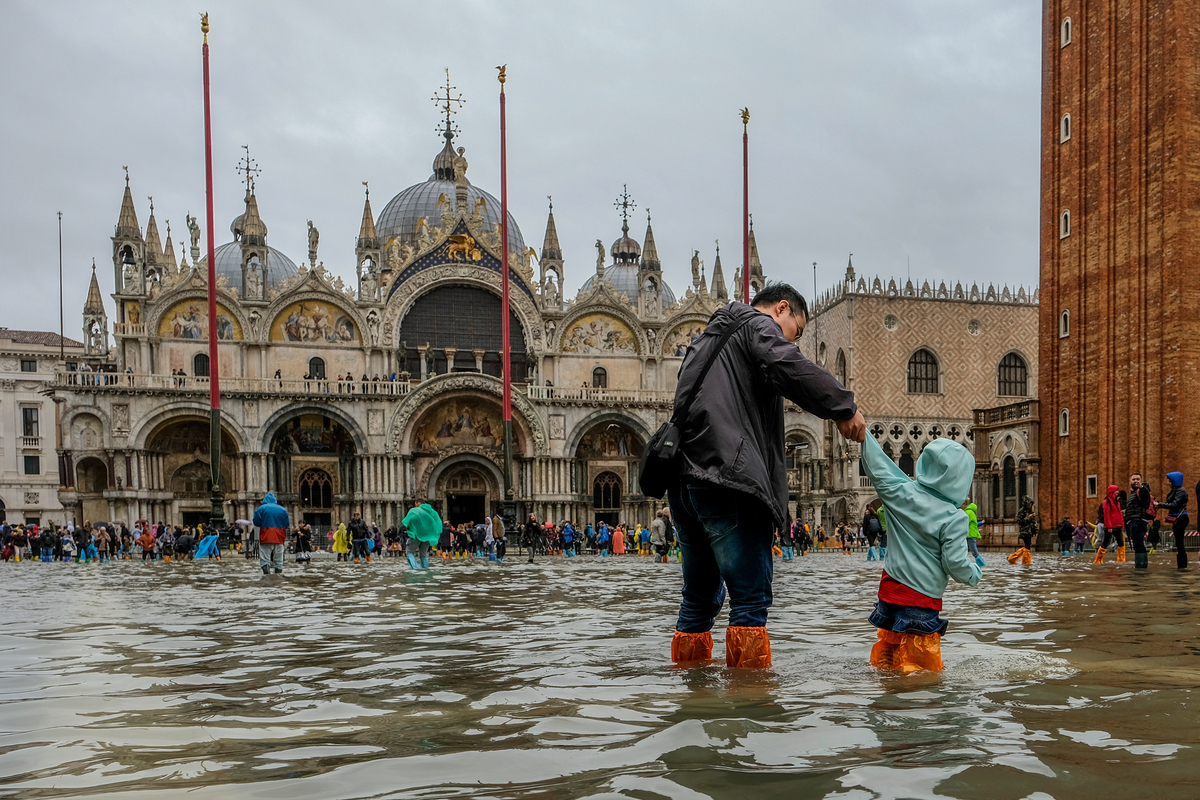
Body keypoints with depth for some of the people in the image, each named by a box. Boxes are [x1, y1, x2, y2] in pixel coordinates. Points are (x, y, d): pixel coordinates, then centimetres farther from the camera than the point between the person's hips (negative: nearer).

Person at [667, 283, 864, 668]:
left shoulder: (706, 339, 34)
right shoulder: (757, 324, 6)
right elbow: (786, 366, -15)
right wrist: (843, 406, -12)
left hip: (683, 480, 9)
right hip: (727, 479, -9)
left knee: (700, 598, 16)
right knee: (750, 598, -8)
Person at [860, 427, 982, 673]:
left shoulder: (903, 493, -6)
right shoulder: (954, 518, -17)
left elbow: (878, 467, 5)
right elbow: (955, 563, -17)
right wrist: (975, 572, 5)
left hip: (891, 588, 6)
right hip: (922, 601, -6)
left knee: (886, 656, 21)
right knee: (922, 666, 1)